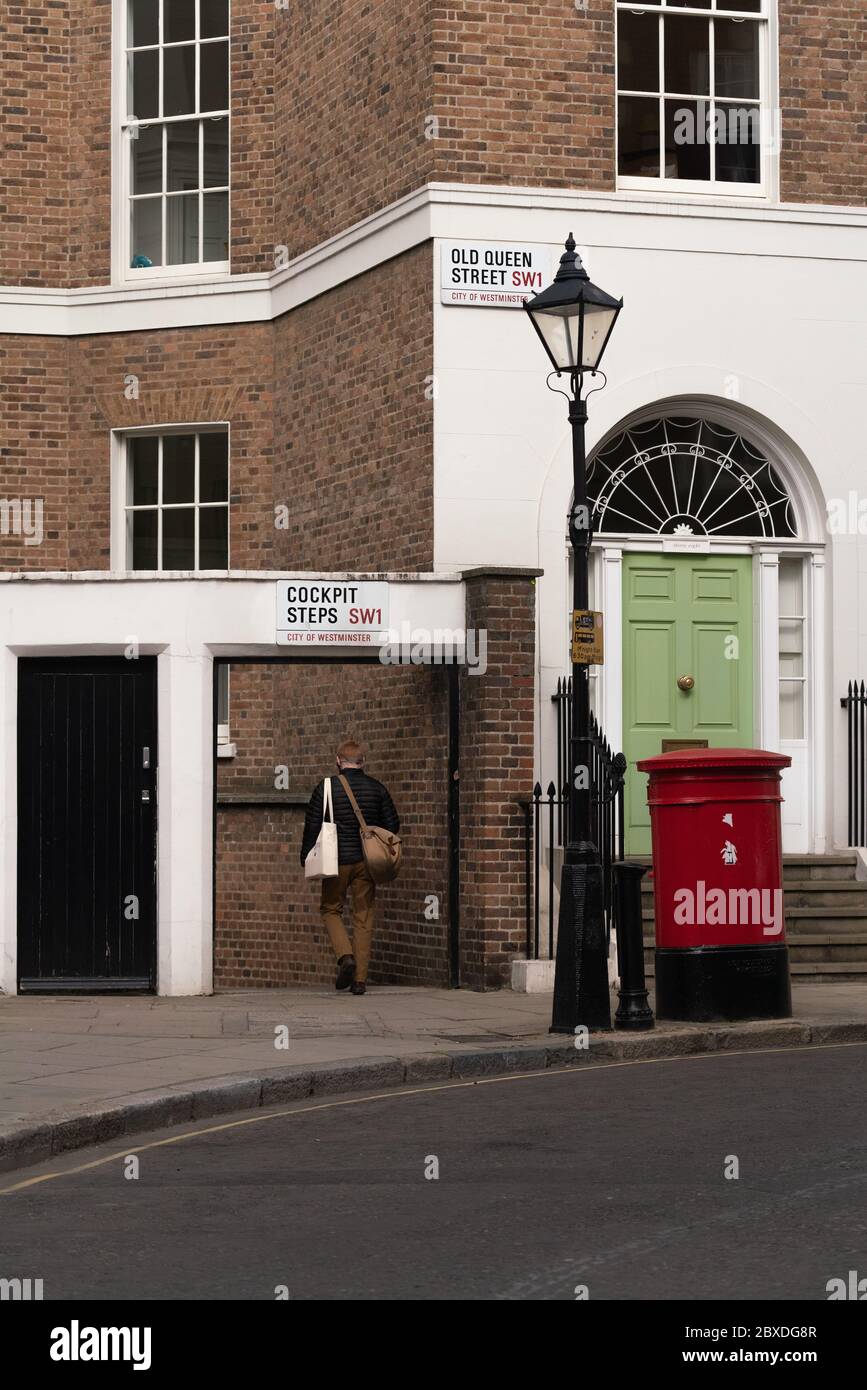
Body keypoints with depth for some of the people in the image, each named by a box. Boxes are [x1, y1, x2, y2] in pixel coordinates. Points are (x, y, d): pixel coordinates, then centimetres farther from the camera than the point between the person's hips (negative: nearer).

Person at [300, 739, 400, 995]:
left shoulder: (326, 789, -6)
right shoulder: (377, 789, 1)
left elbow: (312, 827, -4)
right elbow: (392, 825, 5)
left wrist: (306, 858, 8)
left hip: (337, 860, -2)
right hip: (367, 861, 2)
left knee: (331, 909, 14)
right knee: (364, 917, 7)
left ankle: (345, 956, -10)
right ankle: (360, 978, 4)